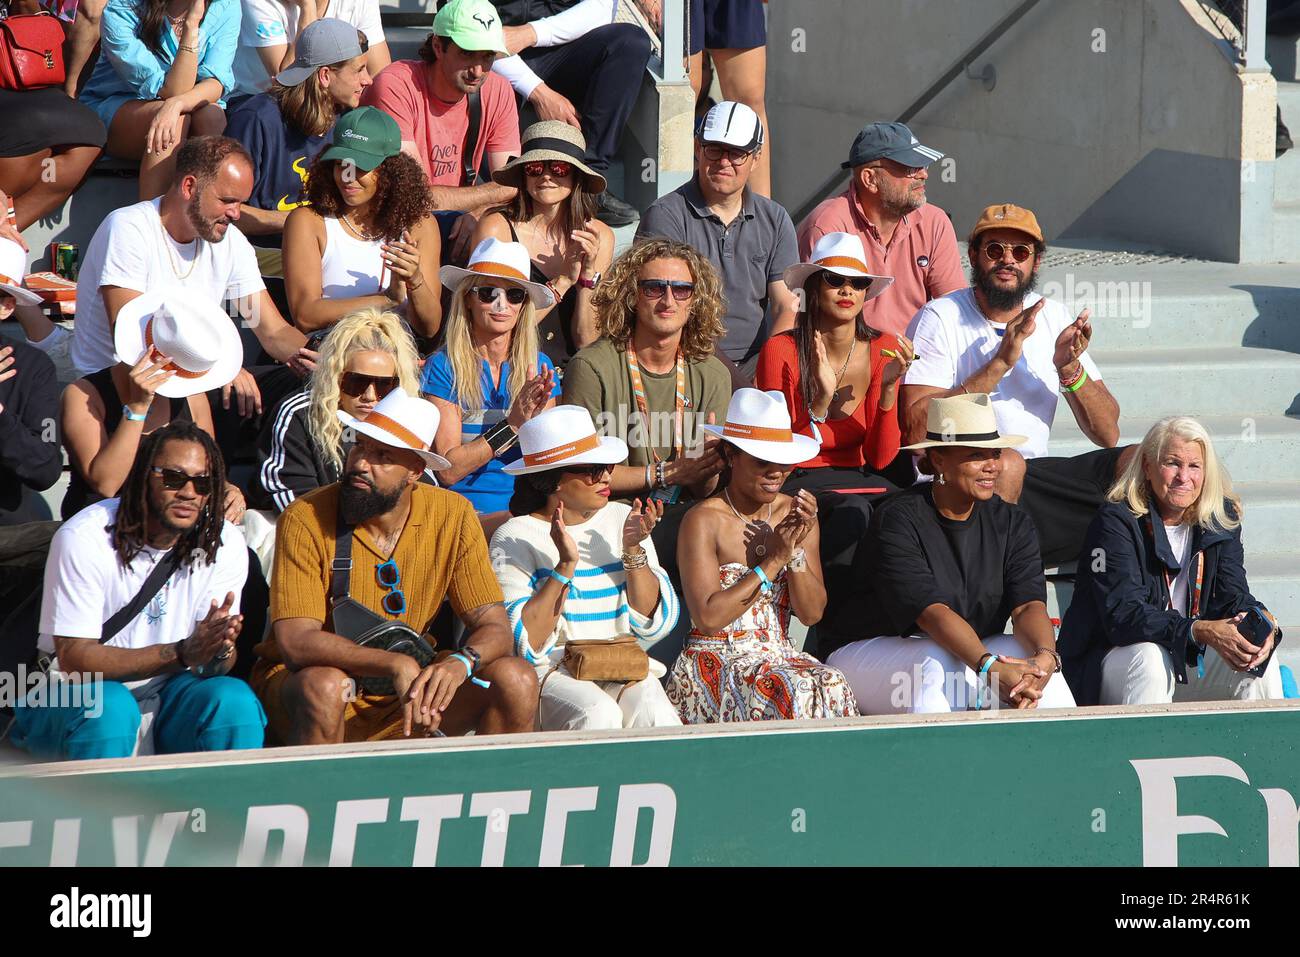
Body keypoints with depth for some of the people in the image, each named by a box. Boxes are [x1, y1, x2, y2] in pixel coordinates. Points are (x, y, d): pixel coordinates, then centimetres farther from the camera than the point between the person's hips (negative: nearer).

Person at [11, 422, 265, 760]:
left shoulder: (225, 544, -3)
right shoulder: (85, 538, -16)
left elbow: (216, 662, -3)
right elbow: (73, 658, -21)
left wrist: (219, 650, -31)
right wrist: (183, 653, -32)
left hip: (164, 694, 4)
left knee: (234, 700, -26)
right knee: (110, 708, -37)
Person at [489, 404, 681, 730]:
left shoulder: (621, 519, 11)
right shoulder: (515, 537, -3)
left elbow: (656, 625, 8)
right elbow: (521, 644, -13)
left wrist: (633, 551, -5)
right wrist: (566, 565, -20)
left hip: (623, 668, 3)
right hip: (550, 671, -3)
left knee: (653, 713, -31)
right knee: (597, 715, -35)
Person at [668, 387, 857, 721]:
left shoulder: (795, 513, 9)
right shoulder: (704, 521, -8)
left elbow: (812, 614, 6)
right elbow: (708, 617, -17)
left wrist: (796, 551, -10)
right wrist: (774, 561, -13)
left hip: (780, 656, 5)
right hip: (714, 664, -5)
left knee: (832, 688, -28)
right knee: (792, 694, -33)